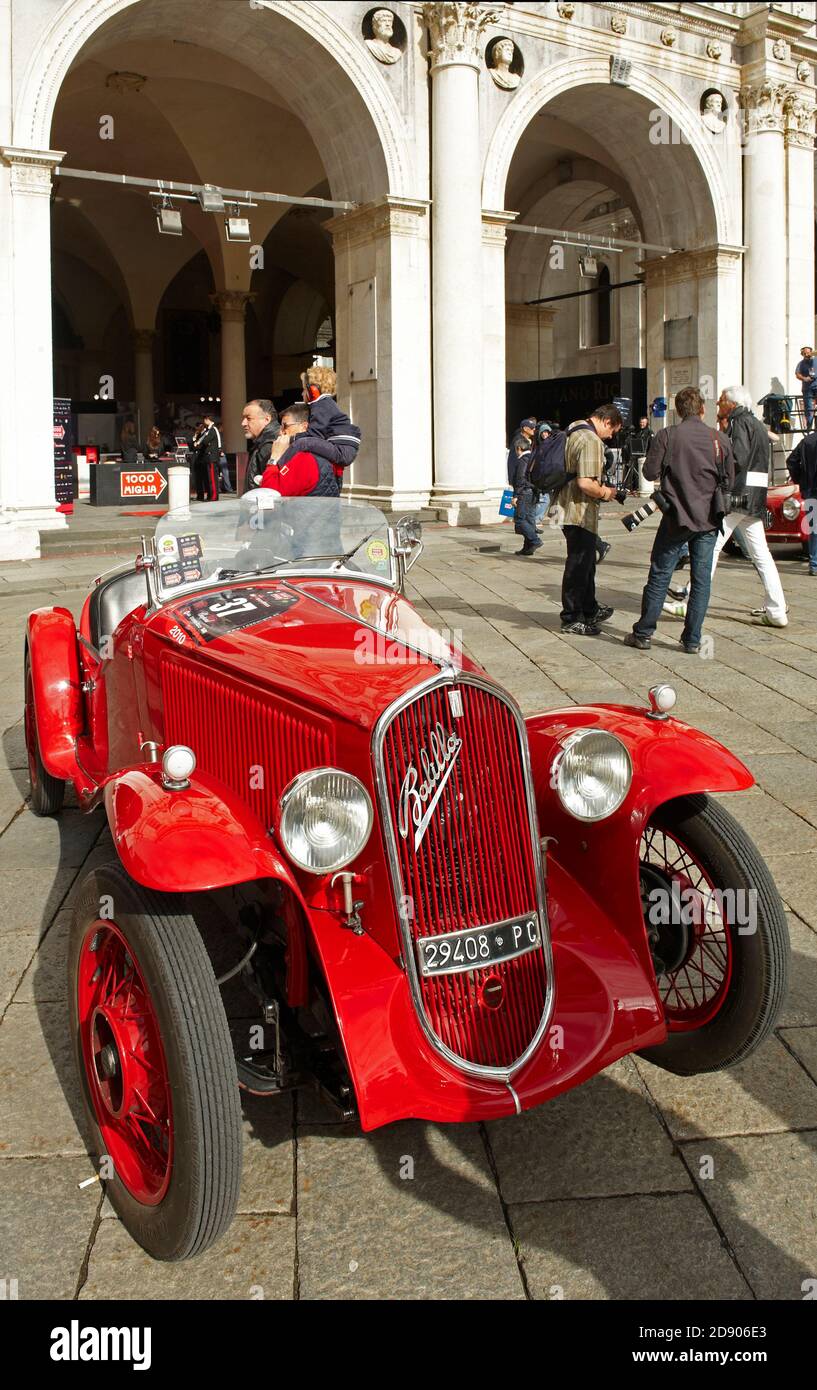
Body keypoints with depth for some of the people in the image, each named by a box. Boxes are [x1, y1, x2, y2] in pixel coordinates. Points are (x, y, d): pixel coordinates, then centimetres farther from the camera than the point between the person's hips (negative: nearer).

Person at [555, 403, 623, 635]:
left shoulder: (573, 432, 12)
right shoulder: (591, 441, -19)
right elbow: (585, 483, -27)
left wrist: (601, 489, 19)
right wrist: (605, 493, -9)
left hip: (569, 508, 10)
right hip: (581, 512, -10)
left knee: (586, 563, 20)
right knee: (578, 565, -1)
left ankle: (590, 610, 32)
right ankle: (572, 619, 8)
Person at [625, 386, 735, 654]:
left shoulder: (667, 436, -7)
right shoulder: (720, 439, -1)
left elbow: (650, 473, -6)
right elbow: (728, 481, 5)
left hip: (677, 516, -1)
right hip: (708, 520, 2)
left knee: (659, 576, 7)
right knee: (701, 579, 7)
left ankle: (643, 633, 11)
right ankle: (692, 640, 8)